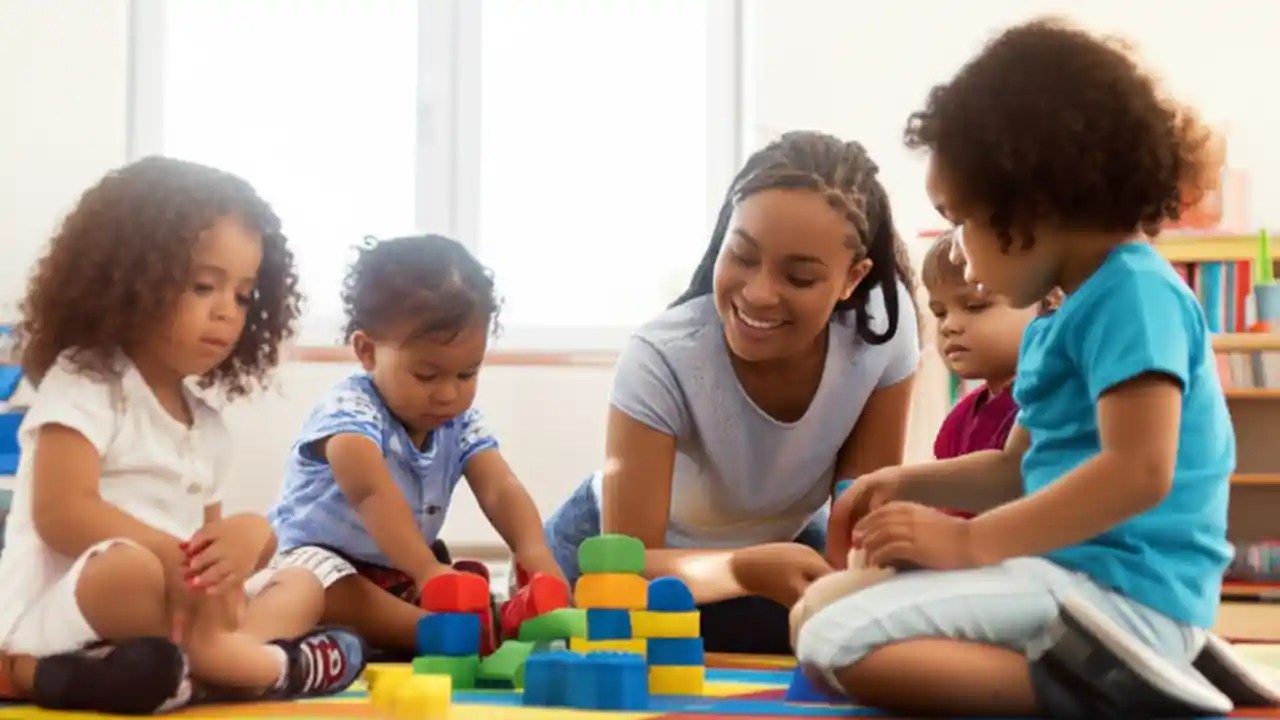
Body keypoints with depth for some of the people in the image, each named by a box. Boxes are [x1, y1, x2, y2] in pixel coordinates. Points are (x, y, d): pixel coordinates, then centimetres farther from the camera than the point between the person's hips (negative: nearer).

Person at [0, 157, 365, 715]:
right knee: (129, 569, -38)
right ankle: (263, 662, -18)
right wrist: (177, 559, -27)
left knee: (300, 587, 5)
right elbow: (61, 513, -18)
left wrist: (243, 540, -13)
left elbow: (206, 533, 14)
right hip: (59, 615, -9)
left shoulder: (205, 419, 19)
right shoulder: (83, 384, -6)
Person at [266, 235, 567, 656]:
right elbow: (372, 493, -44)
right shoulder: (349, 411, -26)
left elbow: (500, 489, -17)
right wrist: (426, 570, -59)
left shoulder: (462, 423, -4)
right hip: (313, 557, -8)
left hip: (397, 576, 8)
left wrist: (533, 551, -40)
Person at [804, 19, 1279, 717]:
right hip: (1080, 572, 11)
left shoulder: (1132, 292, -13)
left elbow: (1138, 473, -23)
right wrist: (910, 481, 16)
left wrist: (972, 542, -21)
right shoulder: (1064, 318, 18)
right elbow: (1027, 461, 30)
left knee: (835, 643, -20)